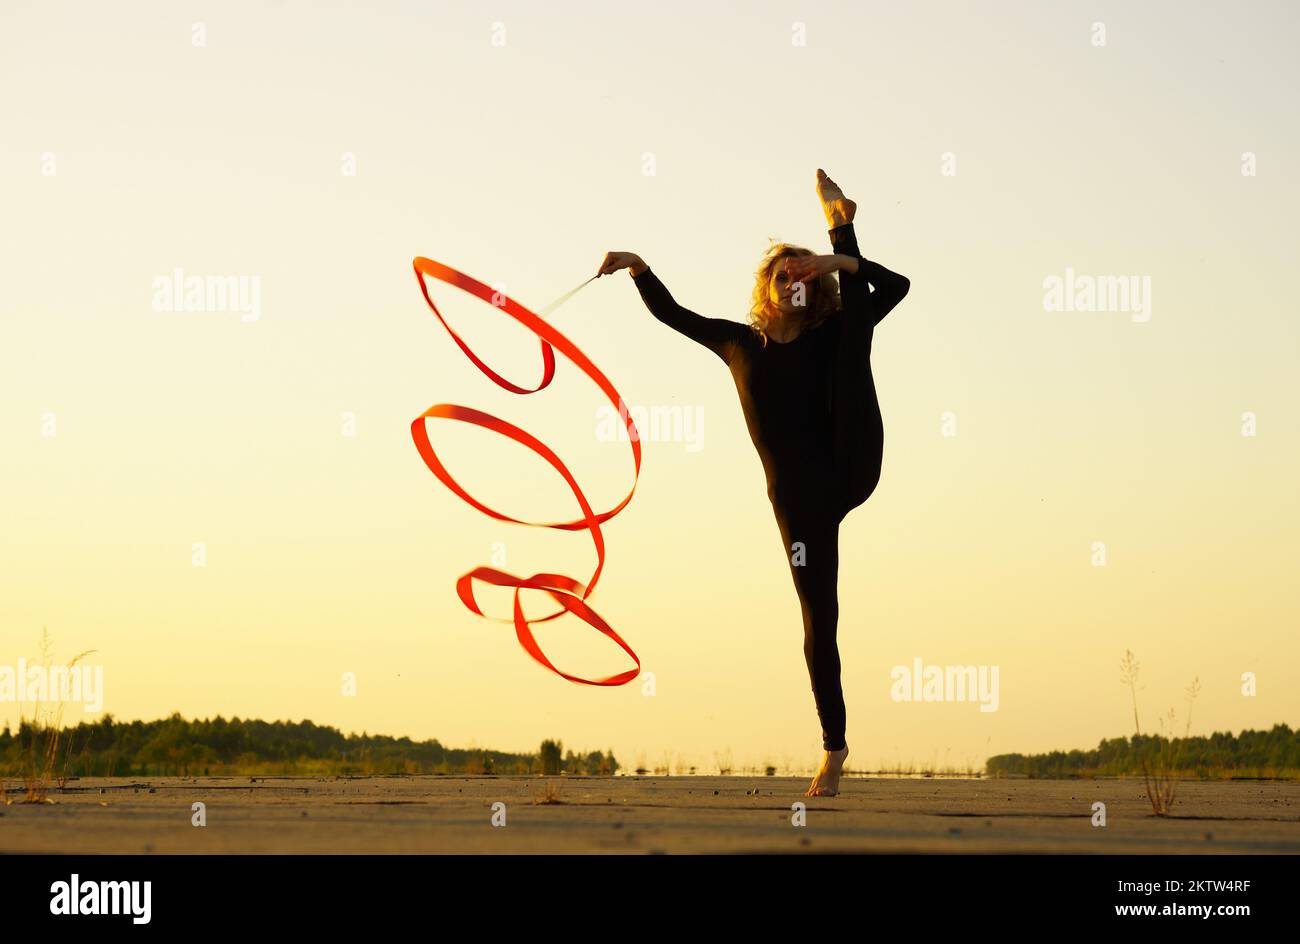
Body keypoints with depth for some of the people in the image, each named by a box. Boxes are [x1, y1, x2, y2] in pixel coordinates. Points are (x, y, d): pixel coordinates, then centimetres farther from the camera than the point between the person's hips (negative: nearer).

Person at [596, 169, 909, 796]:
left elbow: (895, 287, 3)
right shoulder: (741, 343, 15)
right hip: (799, 497, 1)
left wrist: (844, 262, -8)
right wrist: (639, 270, 14)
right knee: (819, 619, -3)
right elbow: (674, 315, 24)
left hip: (850, 473, -1)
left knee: (856, 341, -6)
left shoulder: (832, 335, 10)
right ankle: (833, 746, 5)